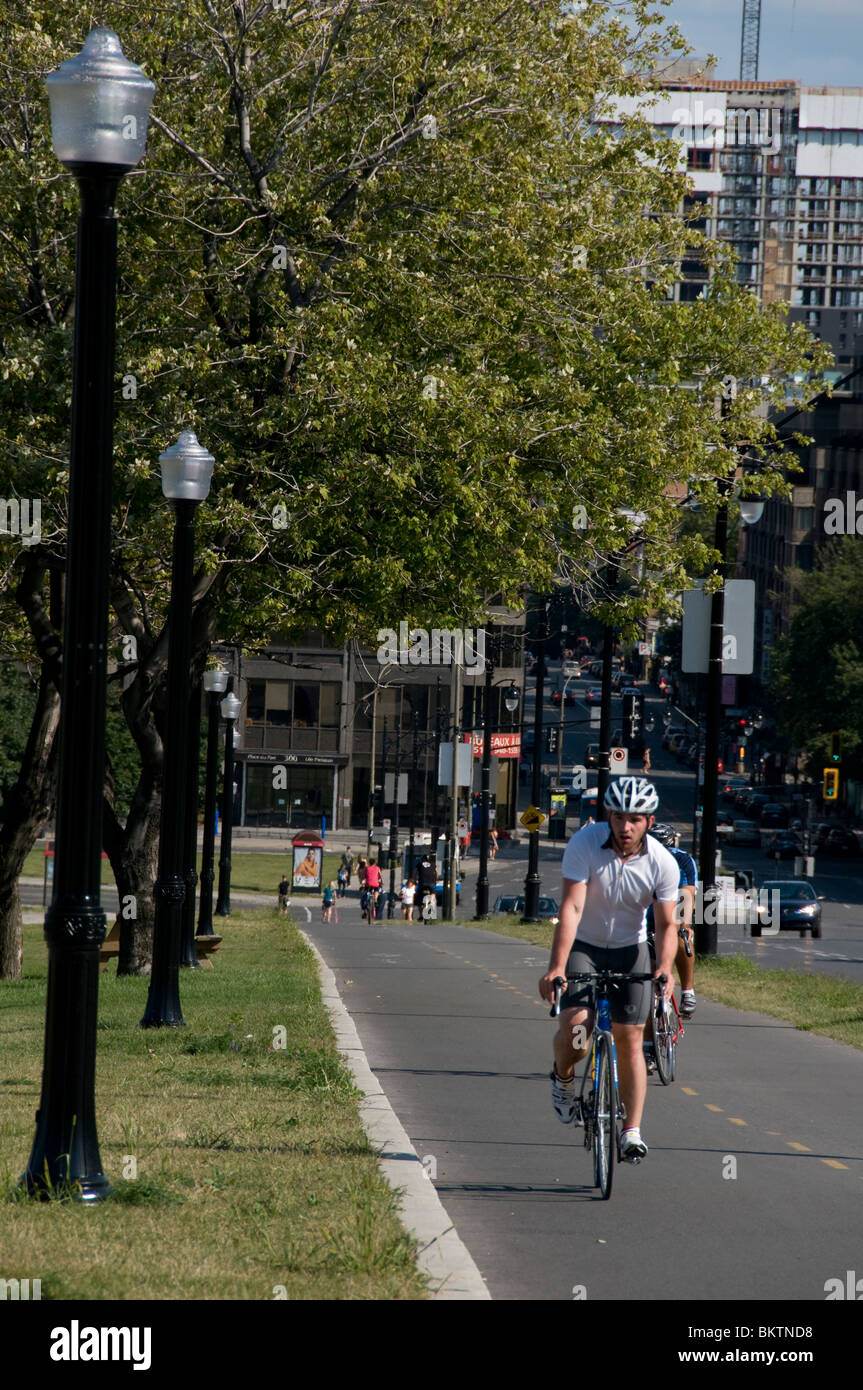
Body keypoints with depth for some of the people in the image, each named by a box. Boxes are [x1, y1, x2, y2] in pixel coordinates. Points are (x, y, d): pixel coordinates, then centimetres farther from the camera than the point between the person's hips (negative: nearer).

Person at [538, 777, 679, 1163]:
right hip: (582, 945, -2)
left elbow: (666, 924, -13)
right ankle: (563, 1077, 12)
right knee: (574, 1026, -21)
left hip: (629, 948, 2)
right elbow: (571, 907, -28)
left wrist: (664, 968, -33)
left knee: (629, 1040, -4)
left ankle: (632, 1131, 3)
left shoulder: (663, 863, -17)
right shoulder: (585, 843, -23)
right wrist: (556, 967, -37)